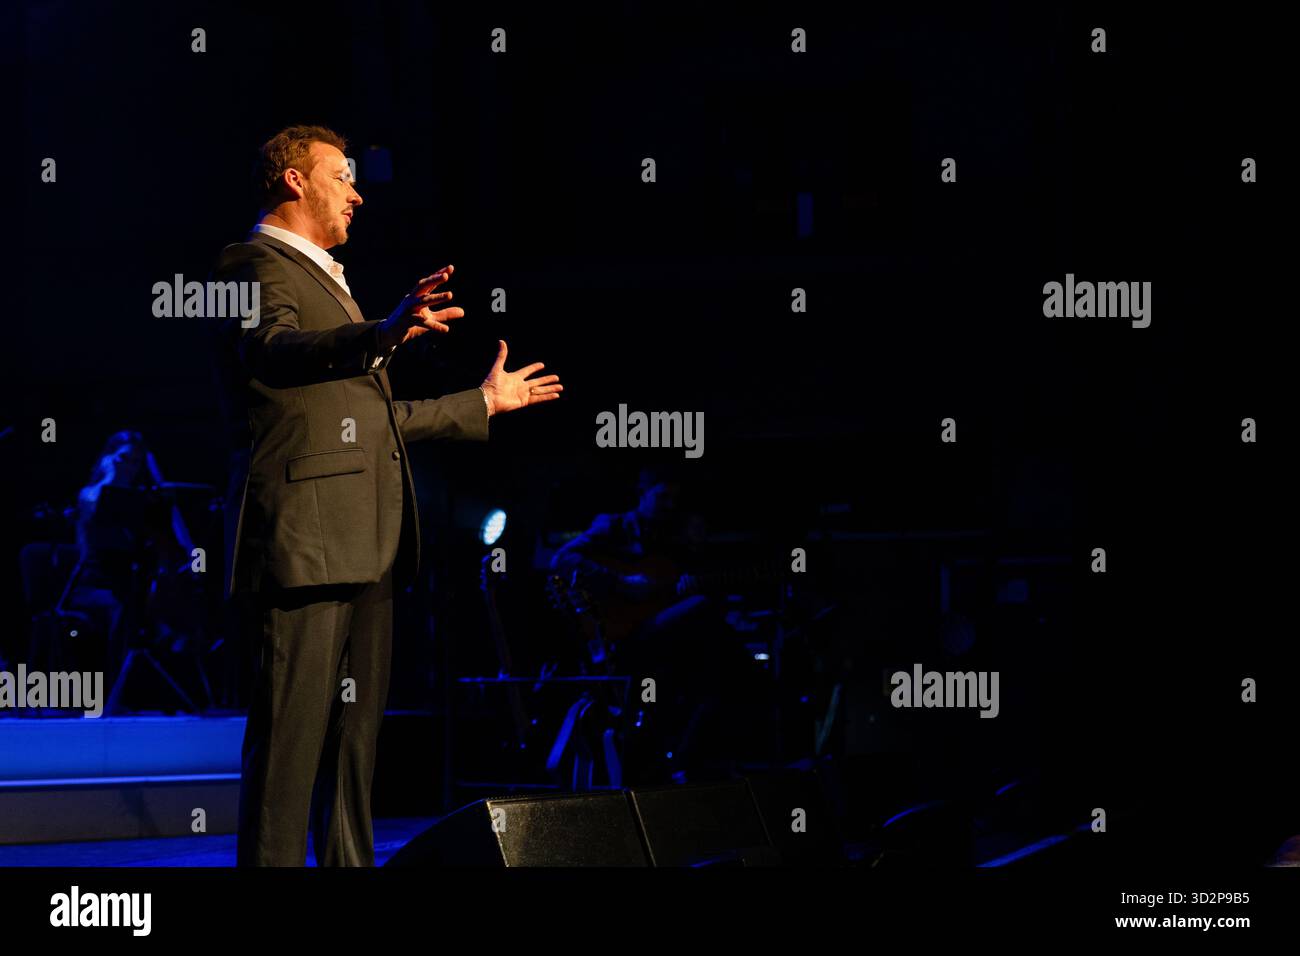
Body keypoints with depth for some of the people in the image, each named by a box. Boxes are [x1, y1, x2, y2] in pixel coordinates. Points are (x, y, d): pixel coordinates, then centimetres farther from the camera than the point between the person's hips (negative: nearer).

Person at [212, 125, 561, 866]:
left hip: (363, 546, 10)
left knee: (356, 734, 10)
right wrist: (385, 333, -43)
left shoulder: (327, 279, 28)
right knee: (292, 736, -13)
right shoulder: (255, 267, -4)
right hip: (303, 538, -10)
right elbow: (273, 349, -27)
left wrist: (485, 402, 40)